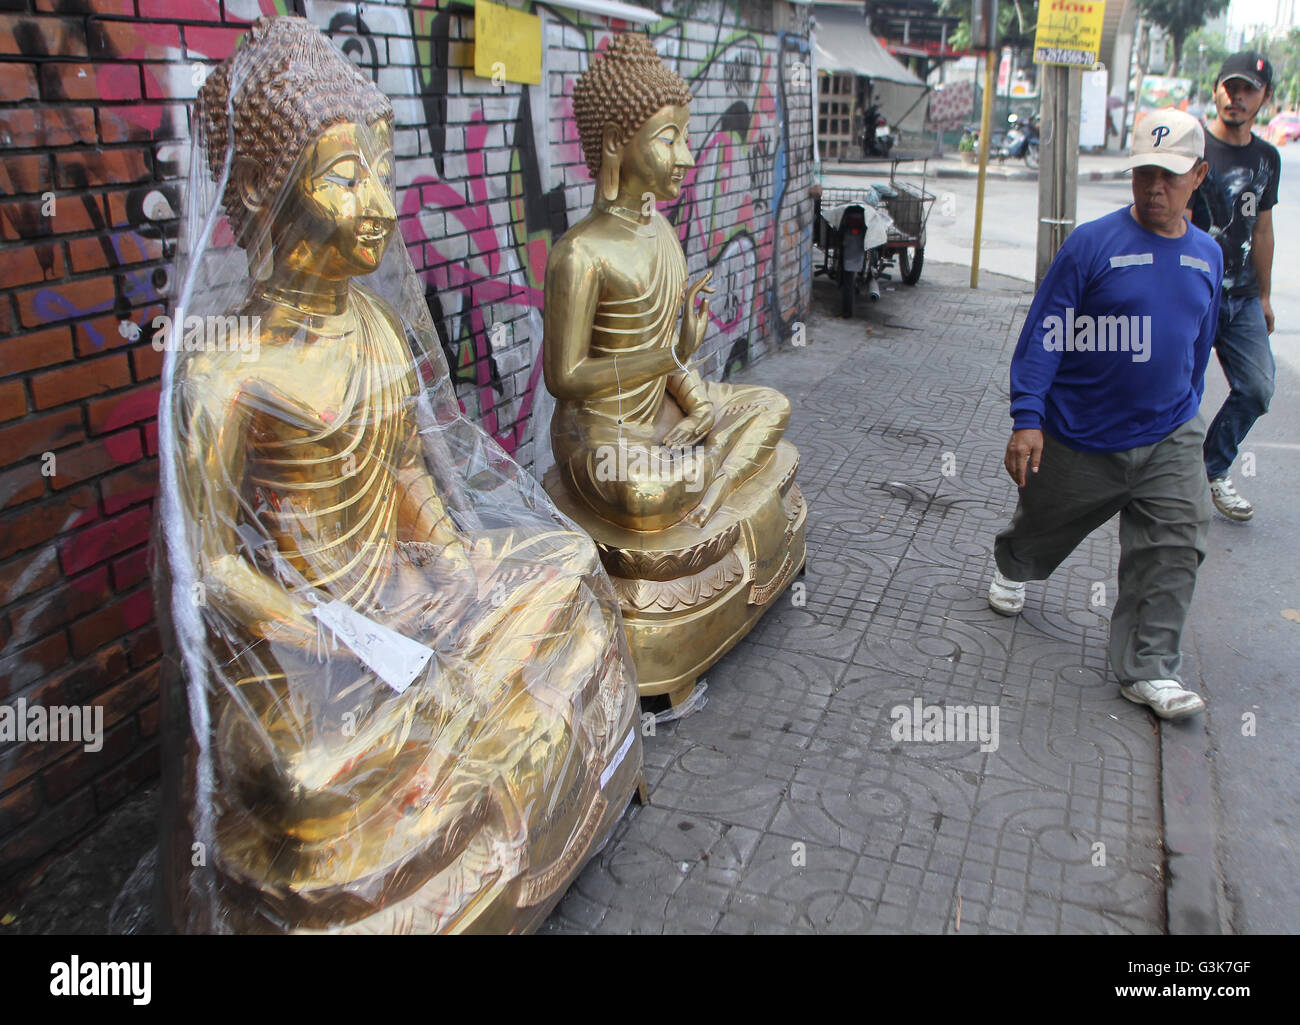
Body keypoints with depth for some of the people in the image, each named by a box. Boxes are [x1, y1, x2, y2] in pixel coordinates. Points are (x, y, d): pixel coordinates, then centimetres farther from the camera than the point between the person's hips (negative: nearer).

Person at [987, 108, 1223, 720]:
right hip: (1079, 437, -3)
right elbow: (1044, 332, -13)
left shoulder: (1207, 256, 6)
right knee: (1045, 526, 16)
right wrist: (1027, 419, -19)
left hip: (1169, 438, 4)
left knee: (1176, 545, -7)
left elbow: (1199, 346, 18)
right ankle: (1013, 570, 51)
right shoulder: (1092, 244, -12)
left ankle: (1147, 669, 3)